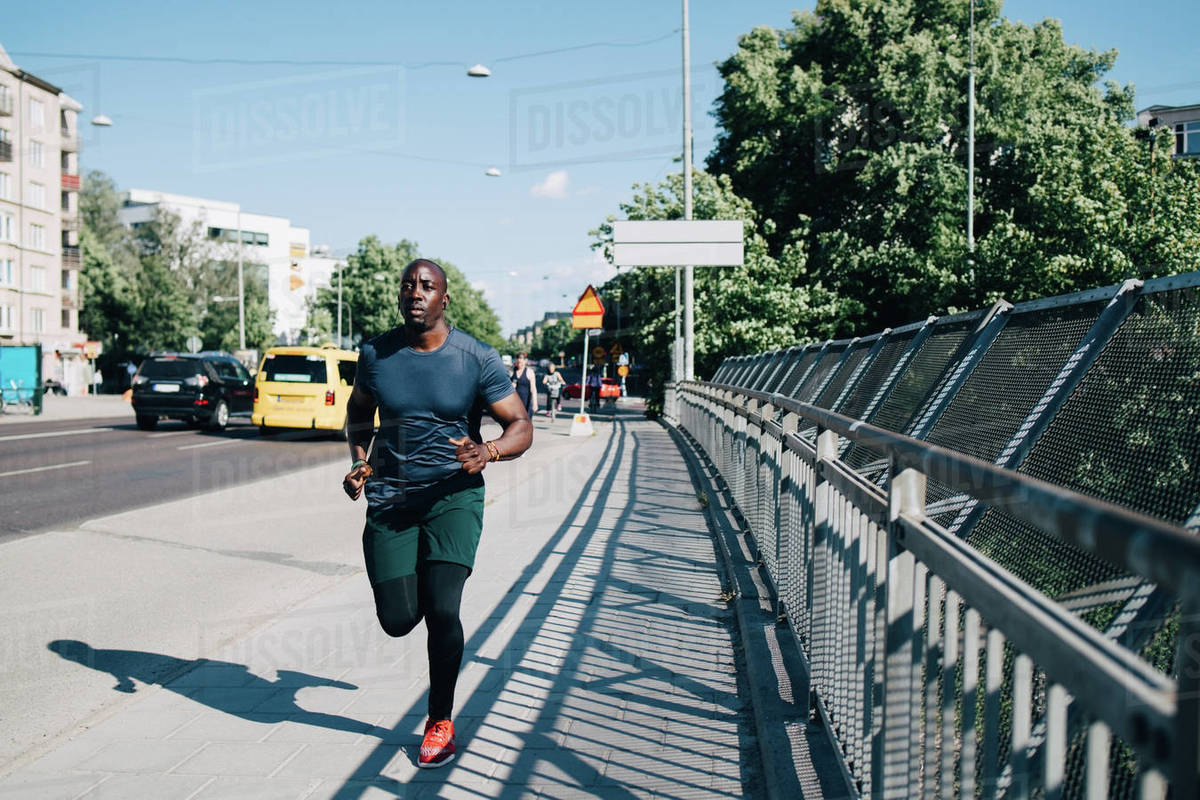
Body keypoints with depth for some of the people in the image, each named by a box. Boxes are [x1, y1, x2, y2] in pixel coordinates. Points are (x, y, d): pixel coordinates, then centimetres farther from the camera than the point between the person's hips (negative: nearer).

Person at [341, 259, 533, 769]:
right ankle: (414, 584, 38)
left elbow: (521, 427, -5)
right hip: (388, 498, 2)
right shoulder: (375, 354, 1)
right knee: (397, 621, -3)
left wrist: (489, 452, -26)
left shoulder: (477, 360, -7)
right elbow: (358, 408, 19)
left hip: (453, 495, -2)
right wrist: (359, 459, 2)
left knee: (441, 609, -16)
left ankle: (440, 721, 8)